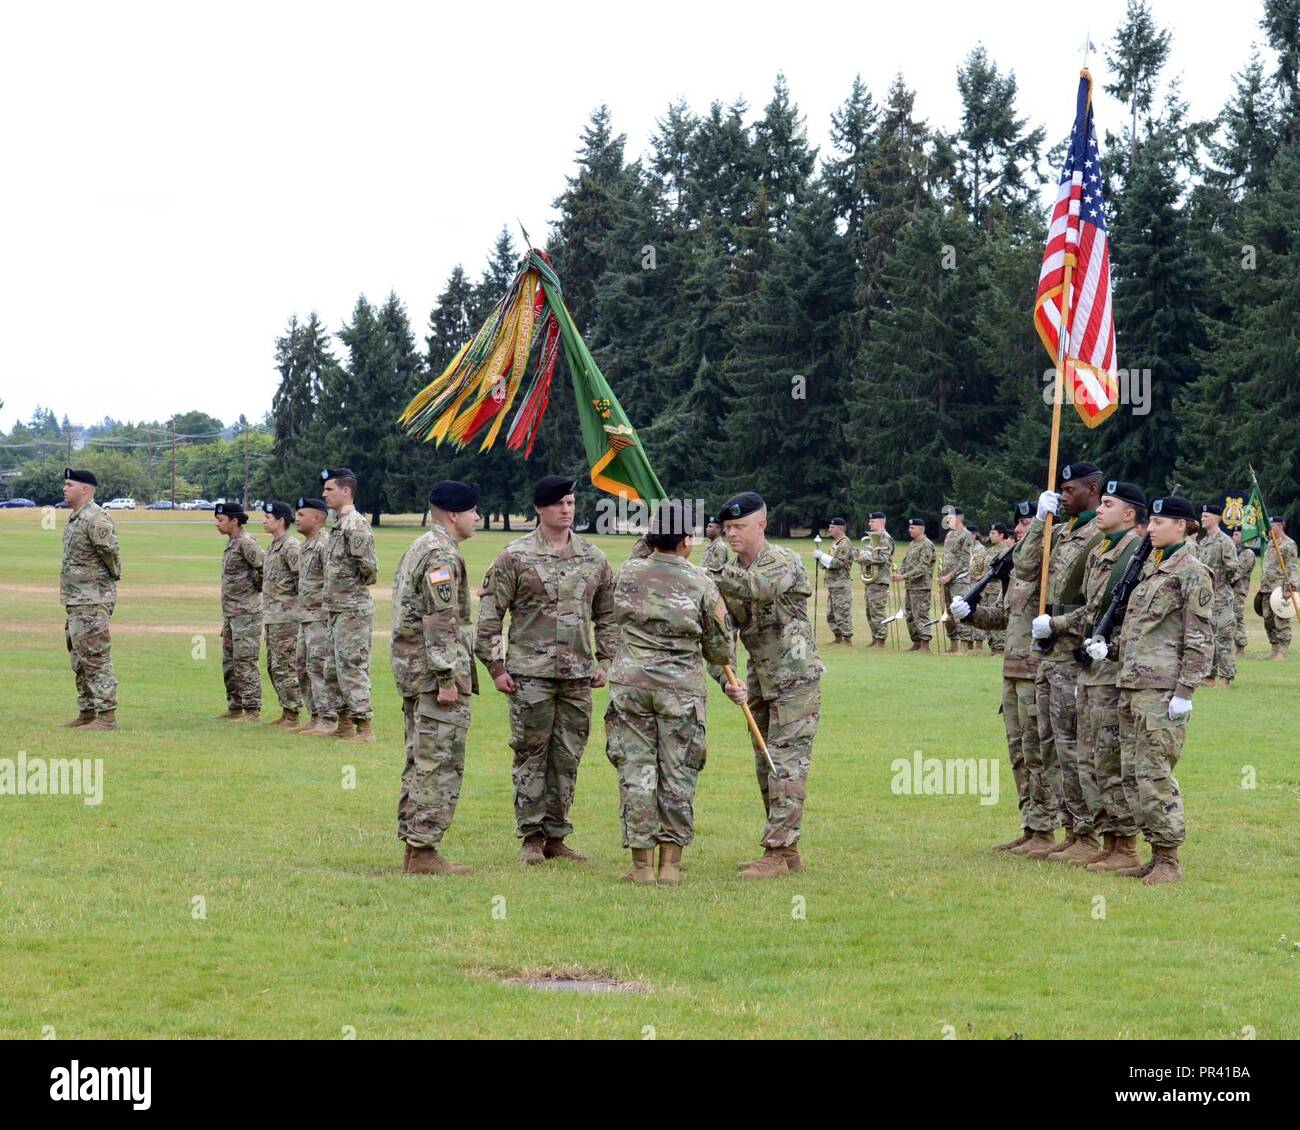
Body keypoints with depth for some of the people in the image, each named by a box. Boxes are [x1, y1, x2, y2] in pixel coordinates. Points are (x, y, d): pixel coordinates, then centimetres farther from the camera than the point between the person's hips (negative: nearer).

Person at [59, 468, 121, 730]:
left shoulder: (96, 519, -17)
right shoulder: (74, 517, 15)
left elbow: (111, 554, -17)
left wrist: (111, 579, -2)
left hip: (92, 600, -10)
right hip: (74, 601, 10)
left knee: (96, 659, -10)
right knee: (79, 660, 14)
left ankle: (106, 716, -9)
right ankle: (86, 714, 21)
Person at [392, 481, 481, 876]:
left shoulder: (416, 549, 18)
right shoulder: (442, 554, -15)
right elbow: (441, 622, -21)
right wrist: (447, 678, -22)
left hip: (410, 669, 11)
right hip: (434, 671, -11)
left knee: (420, 763, 13)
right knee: (440, 765, -7)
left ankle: (414, 849, 16)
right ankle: (423, 851, -7)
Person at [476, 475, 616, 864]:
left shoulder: (593, 559, 10)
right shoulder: (515, 557, -3)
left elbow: (607, 615, 19)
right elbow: (489, 616, -2)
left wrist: (605, 661, 10)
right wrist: (495, 666, -6)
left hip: (578, 675, 4)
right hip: (530, 673, -4)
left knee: (568, 758, 7)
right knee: (531, 753, 0)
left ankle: (556, 836, 15)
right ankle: (531, 837, 6)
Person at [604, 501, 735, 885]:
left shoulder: (627, 573, 3)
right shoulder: (700, 583, -2)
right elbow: (719, 648, 5)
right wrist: (728, 670, 28)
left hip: (630, 681, 1)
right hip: (683, 688, -1)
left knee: (636, 772, 4)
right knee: (678, 775, 6)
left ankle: (642, 864, 4)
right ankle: (670, 864, 7)